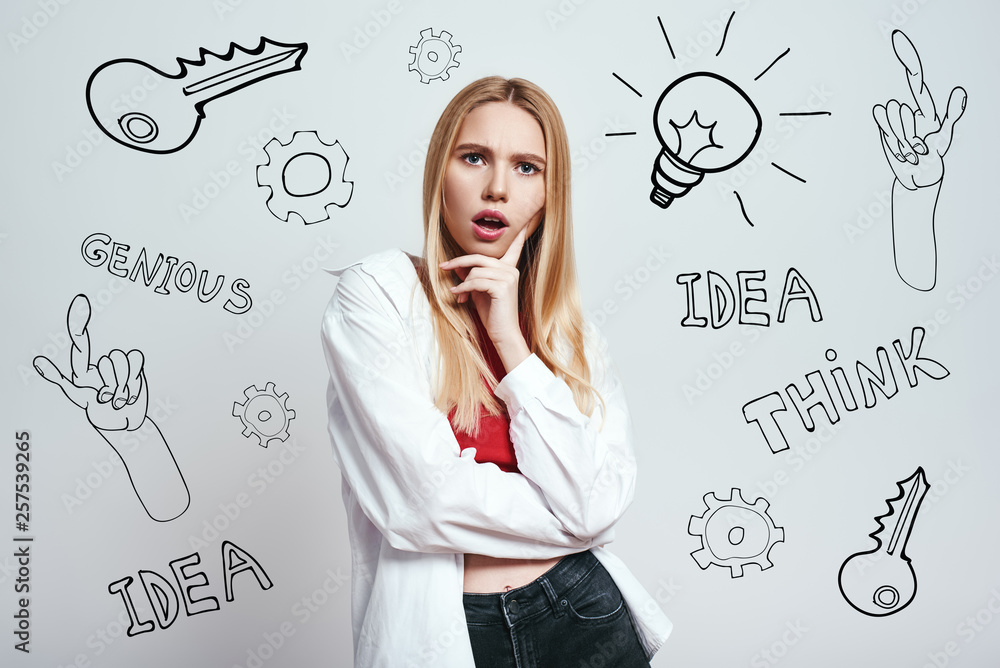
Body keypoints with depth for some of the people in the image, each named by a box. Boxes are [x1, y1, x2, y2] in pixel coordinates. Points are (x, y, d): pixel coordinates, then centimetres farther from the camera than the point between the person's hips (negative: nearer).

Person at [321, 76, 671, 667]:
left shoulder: (575, 335, 4)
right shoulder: (376, 292, -8)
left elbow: (596, 503, -11)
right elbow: (426, 500, -17)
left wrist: (509, 336, -11)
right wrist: (573, 516, -5)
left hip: (586, 618, 4)